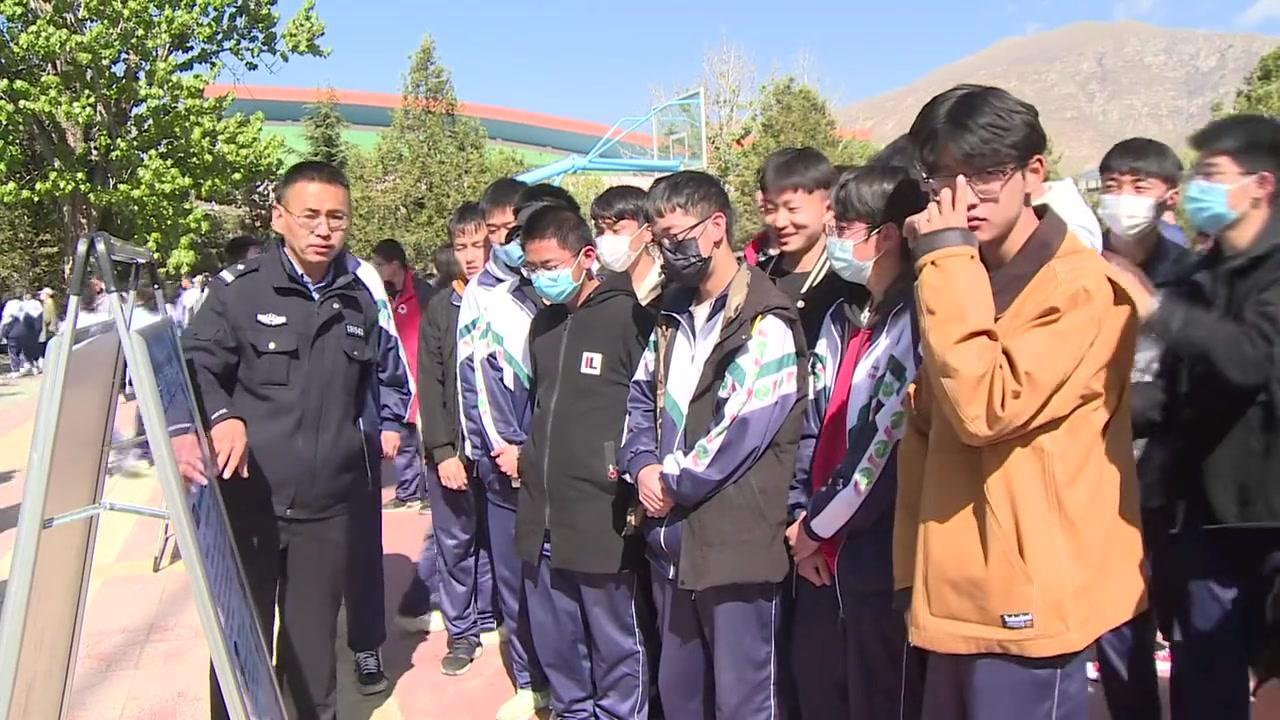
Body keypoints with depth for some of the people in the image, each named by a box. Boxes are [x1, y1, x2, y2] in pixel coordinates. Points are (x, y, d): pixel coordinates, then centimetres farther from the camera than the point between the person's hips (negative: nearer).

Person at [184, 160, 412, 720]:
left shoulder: (360, 297, 7)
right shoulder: (239, 289, -6)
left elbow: (387, 370, 23)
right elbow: (196, 364, -4)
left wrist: (390, 422, 15)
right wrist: (220, 416, -21)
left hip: (328, 505, 3)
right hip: (248, 499, -3)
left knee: (313, 644, 15)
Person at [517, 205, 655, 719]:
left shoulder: (630, 316, -10)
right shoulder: (544, 322, 14)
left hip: (604, 518, -7)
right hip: (543, 516, 7)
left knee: (615, 641, 8)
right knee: (554, 641, 18)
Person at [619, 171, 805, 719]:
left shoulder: (765, 323, -13)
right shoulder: (672, 316, 13)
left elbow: (740, 429, -19)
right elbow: (639, 401, 14)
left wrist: (672, 484, -9)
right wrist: (644, 468, -3)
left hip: (736, 542, -8)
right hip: (672, 539, 8)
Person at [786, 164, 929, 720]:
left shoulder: (917, 323, -15)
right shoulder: (841, 319, 12)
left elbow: (888, 446, -18)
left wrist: (819, 526, -8)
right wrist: (801, 519, 2)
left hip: (881, 554, -7)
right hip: (820, 553, 8)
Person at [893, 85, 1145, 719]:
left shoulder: (1084, 287, -13)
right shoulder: (963, 279, 10)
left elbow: (986, 410, -24)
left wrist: (945, 261, -20)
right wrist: (914, 562, 8)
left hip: (1027, 598, -7)